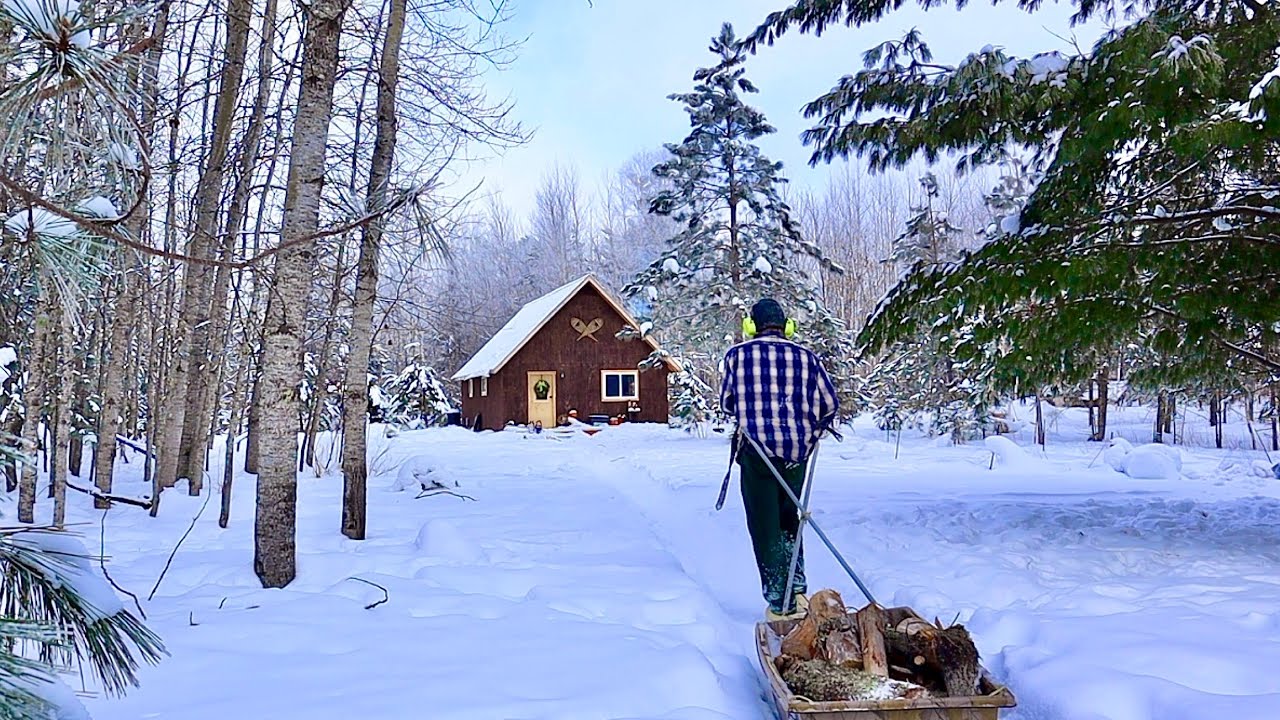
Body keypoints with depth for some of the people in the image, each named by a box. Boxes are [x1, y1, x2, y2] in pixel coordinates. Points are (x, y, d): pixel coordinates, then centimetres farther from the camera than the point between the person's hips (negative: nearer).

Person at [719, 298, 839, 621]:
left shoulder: (738, 355, 1)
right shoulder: (805, 356, 5)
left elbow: (726, 403, 7)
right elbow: (831, 403, 4)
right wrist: (812, 431, 21)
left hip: (757, 450, -2)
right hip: (797, 452, 3)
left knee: (765, 527, 5)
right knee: (789, 519, 21)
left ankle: (780, 603, 5)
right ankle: (796, 588, 13)